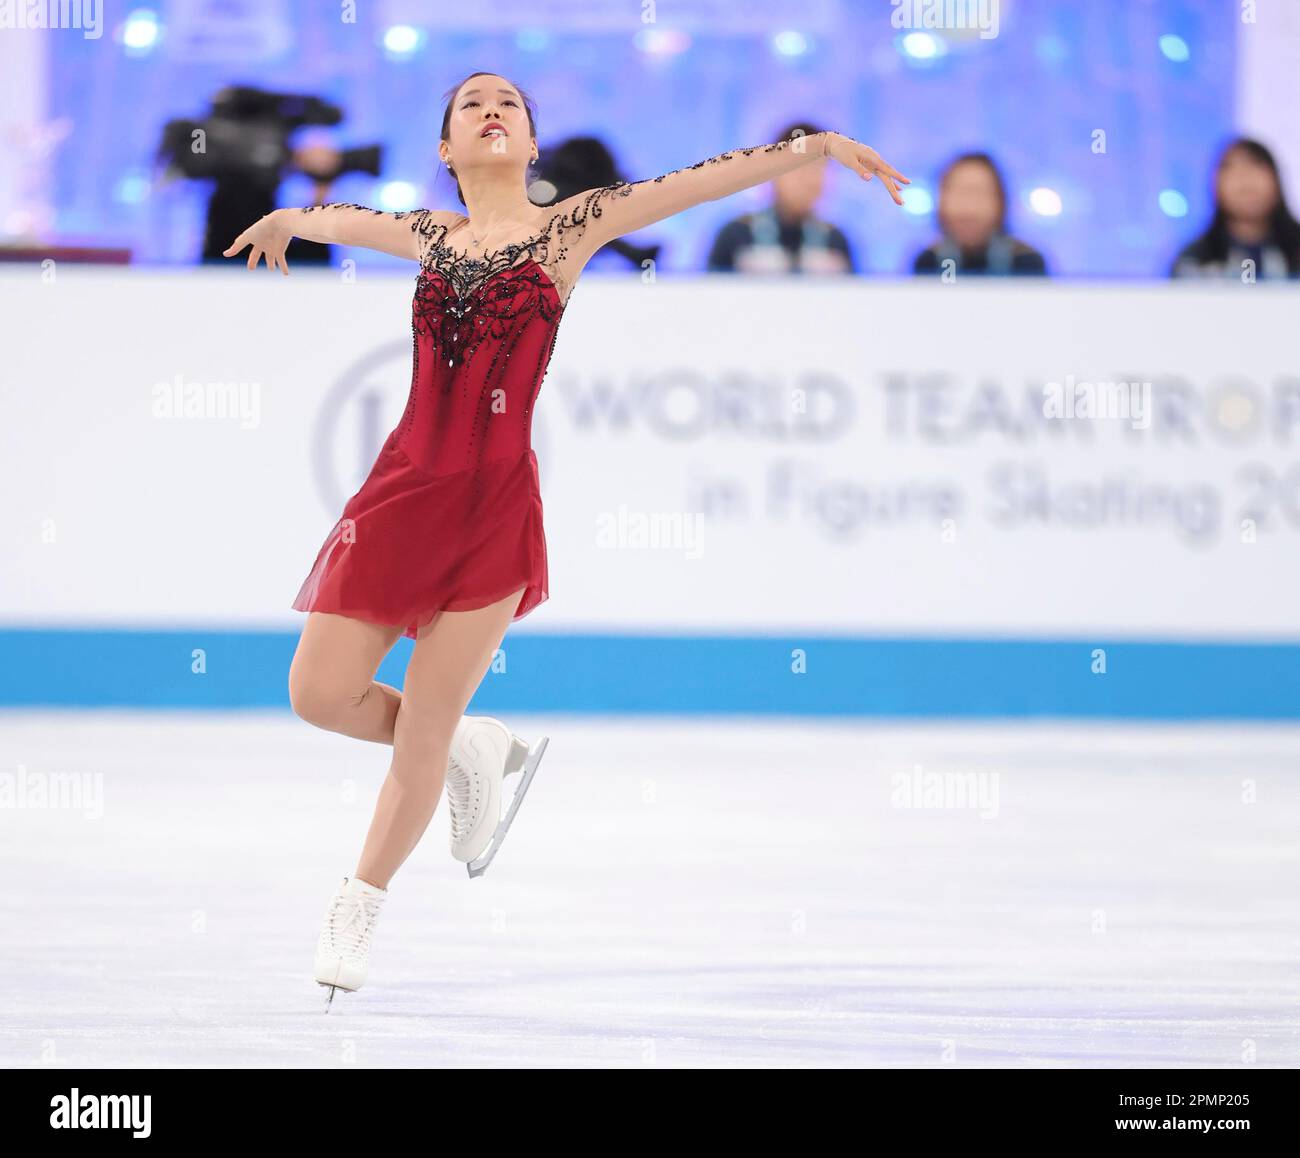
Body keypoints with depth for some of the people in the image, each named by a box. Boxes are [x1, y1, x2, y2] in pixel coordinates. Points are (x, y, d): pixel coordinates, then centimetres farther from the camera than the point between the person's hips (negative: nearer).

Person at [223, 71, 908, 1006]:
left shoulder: (572, 224, 4)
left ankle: (361, 907, 17)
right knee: (320, 695, -2)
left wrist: (821, 144, -10)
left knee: (425, 727, -1)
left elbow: (703, 181, -3)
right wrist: (283, 220, 54)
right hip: (403, 488, 3)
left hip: (497, 502, -3)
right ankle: (469, 751, 25)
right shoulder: (431, 236, 13)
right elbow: (337, 217, 34)